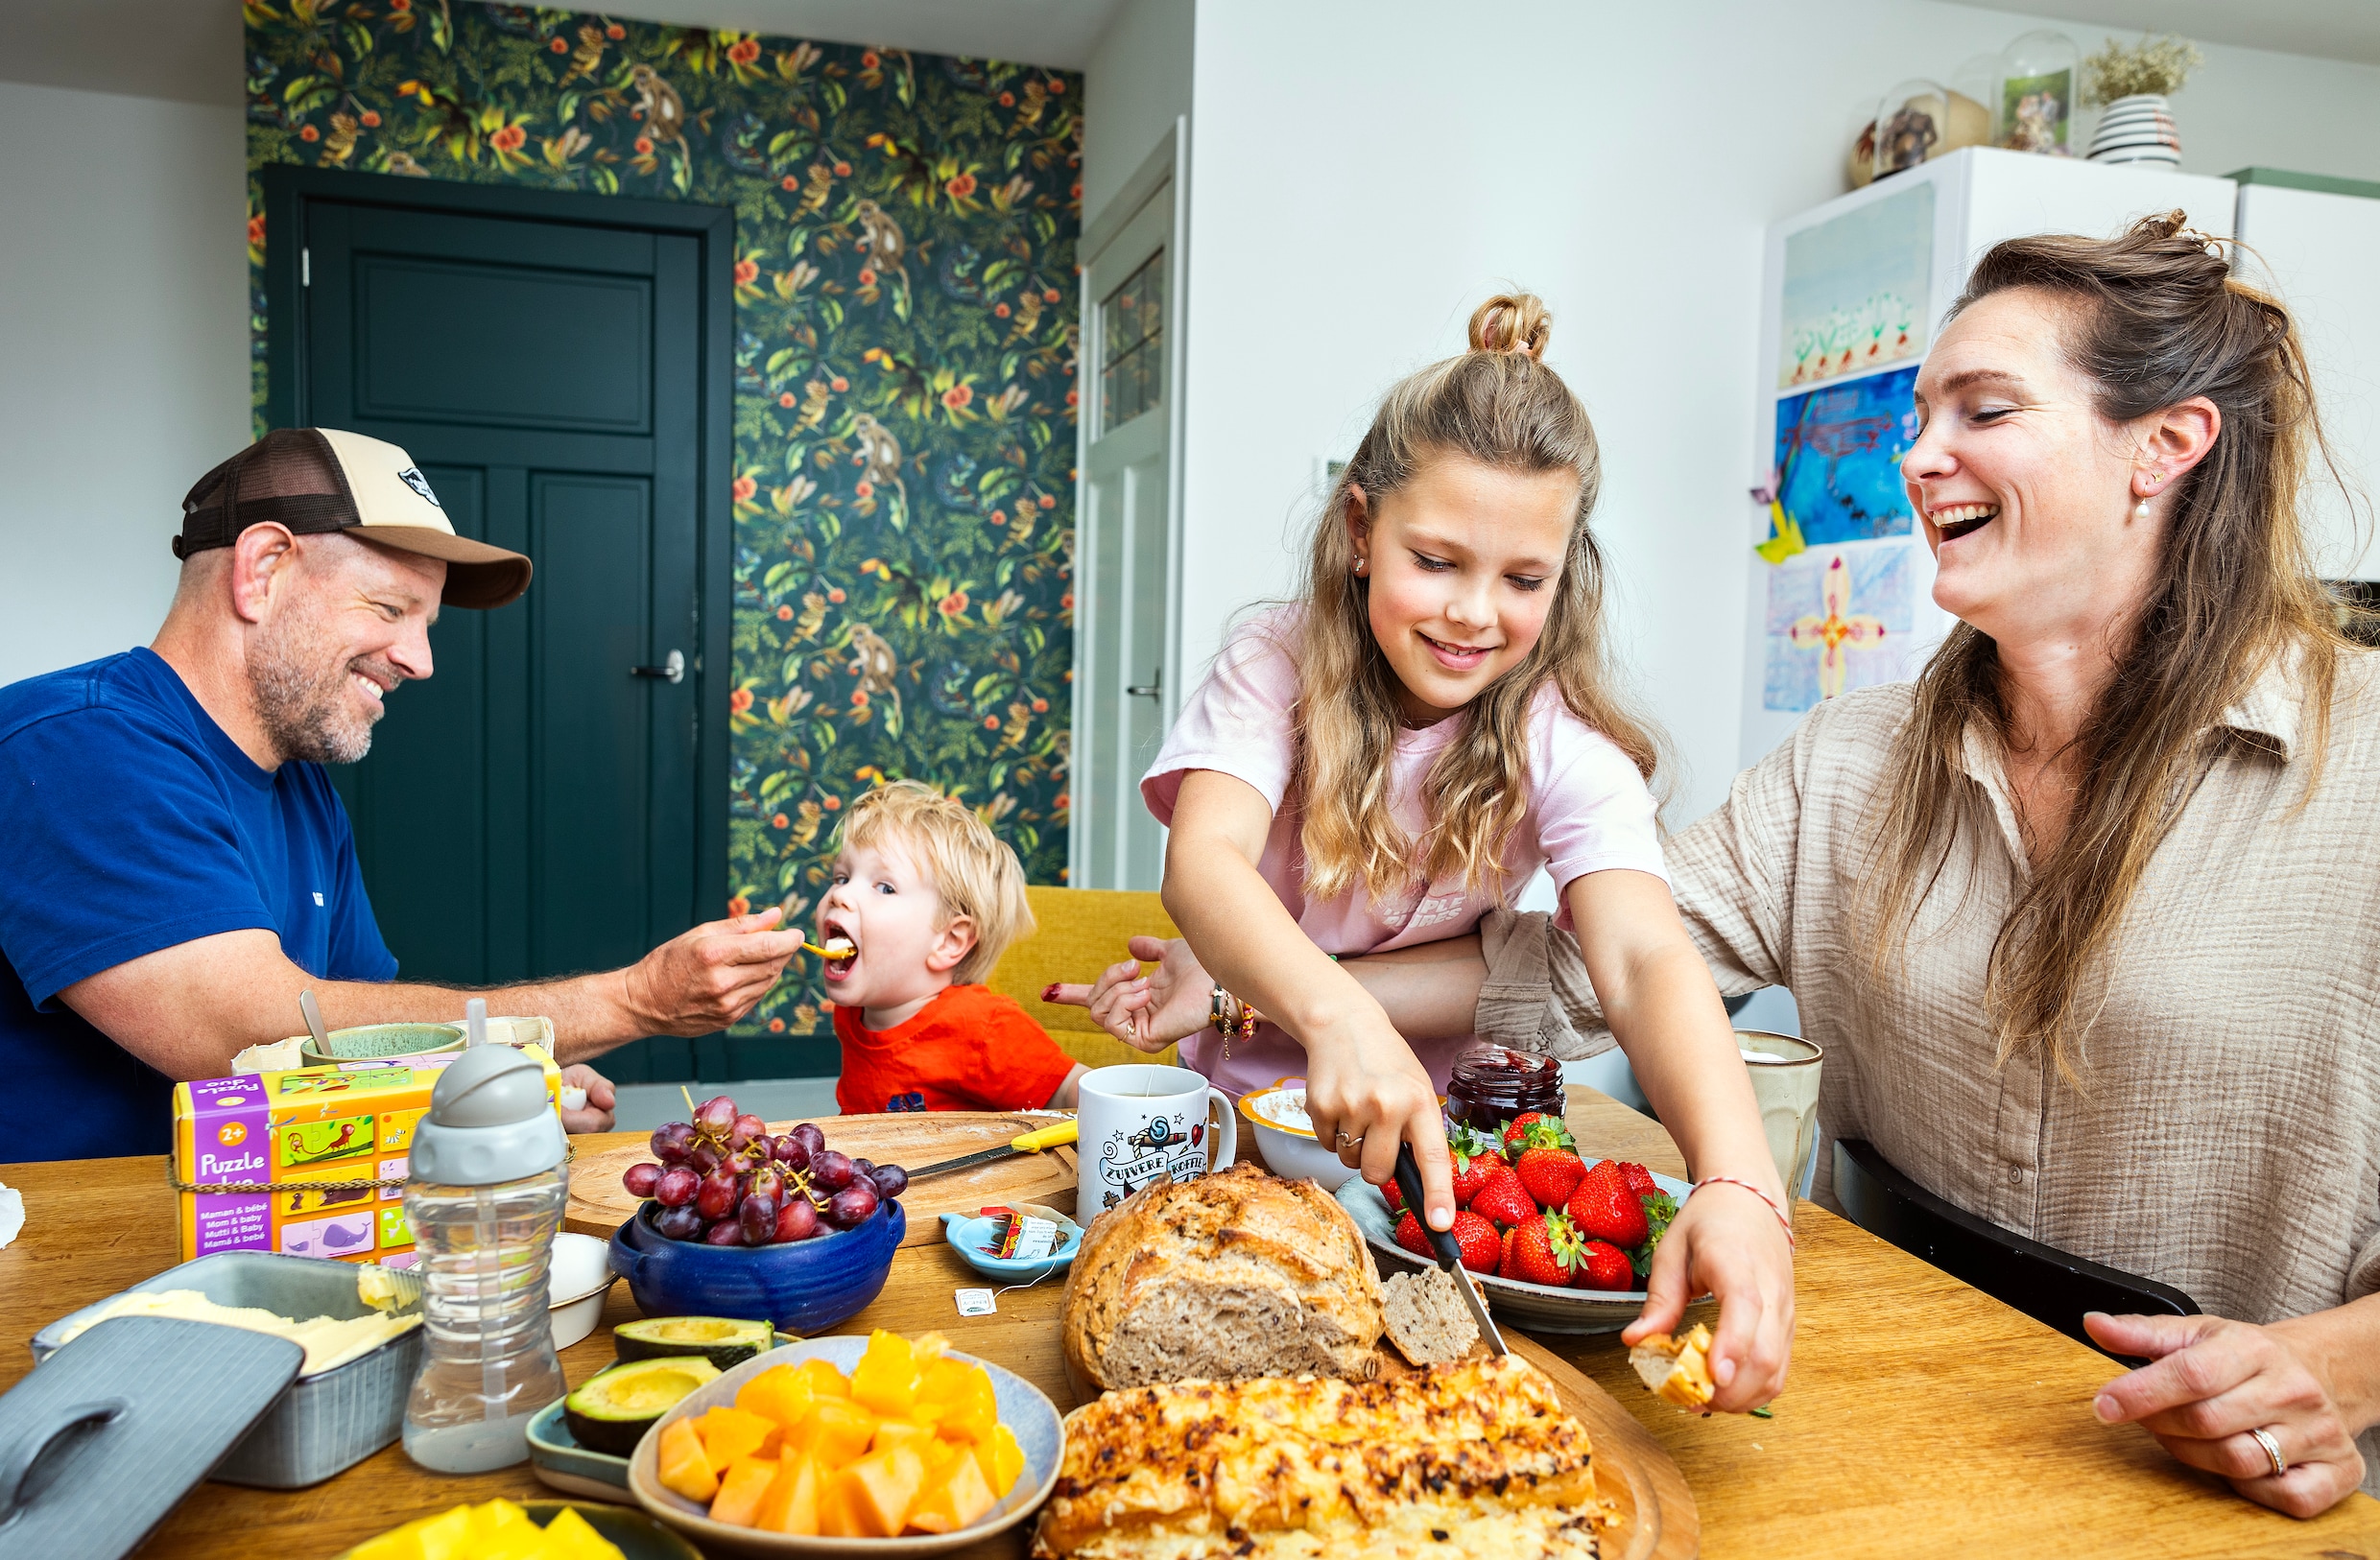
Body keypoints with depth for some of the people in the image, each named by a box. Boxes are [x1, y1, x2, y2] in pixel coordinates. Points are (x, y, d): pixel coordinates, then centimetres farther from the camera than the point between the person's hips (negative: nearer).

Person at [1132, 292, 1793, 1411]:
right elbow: (1204, 861, -27)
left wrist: (1739, 1187, -44)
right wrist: (1336, 1014, -48)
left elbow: (1644, 957, -25)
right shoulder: (1276, 669, -11)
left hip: (1444, 1129, 0)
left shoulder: (1562, 742, -11)